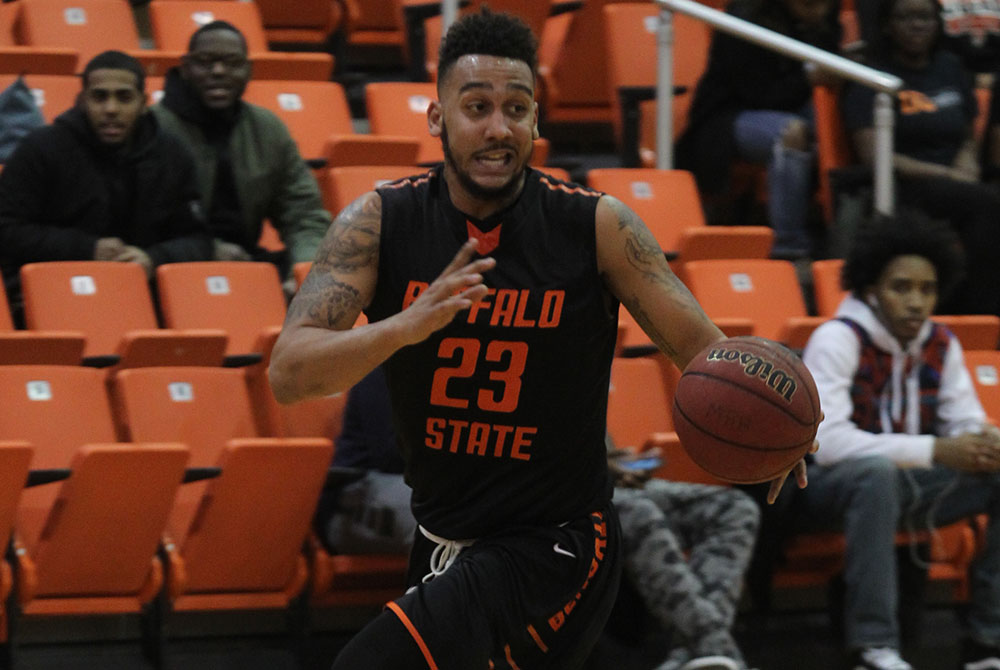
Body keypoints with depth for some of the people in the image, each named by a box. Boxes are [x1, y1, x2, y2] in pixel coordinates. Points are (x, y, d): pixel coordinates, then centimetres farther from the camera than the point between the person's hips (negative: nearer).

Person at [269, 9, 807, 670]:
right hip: (443, 539, 4)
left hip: (553, 546, -4)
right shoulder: (381, 220, -8)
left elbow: (703, 347, -9)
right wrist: (409, 324, -37)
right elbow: (288, 373, -17)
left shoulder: (597, 226, -12)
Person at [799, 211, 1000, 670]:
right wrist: (934, 451, -32)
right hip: (828, 487, -6)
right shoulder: (838, 340, -16)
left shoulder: (941, 346, 3)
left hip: (906, 484, 6)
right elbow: (826, 441, -28)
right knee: (877, 470, -39)